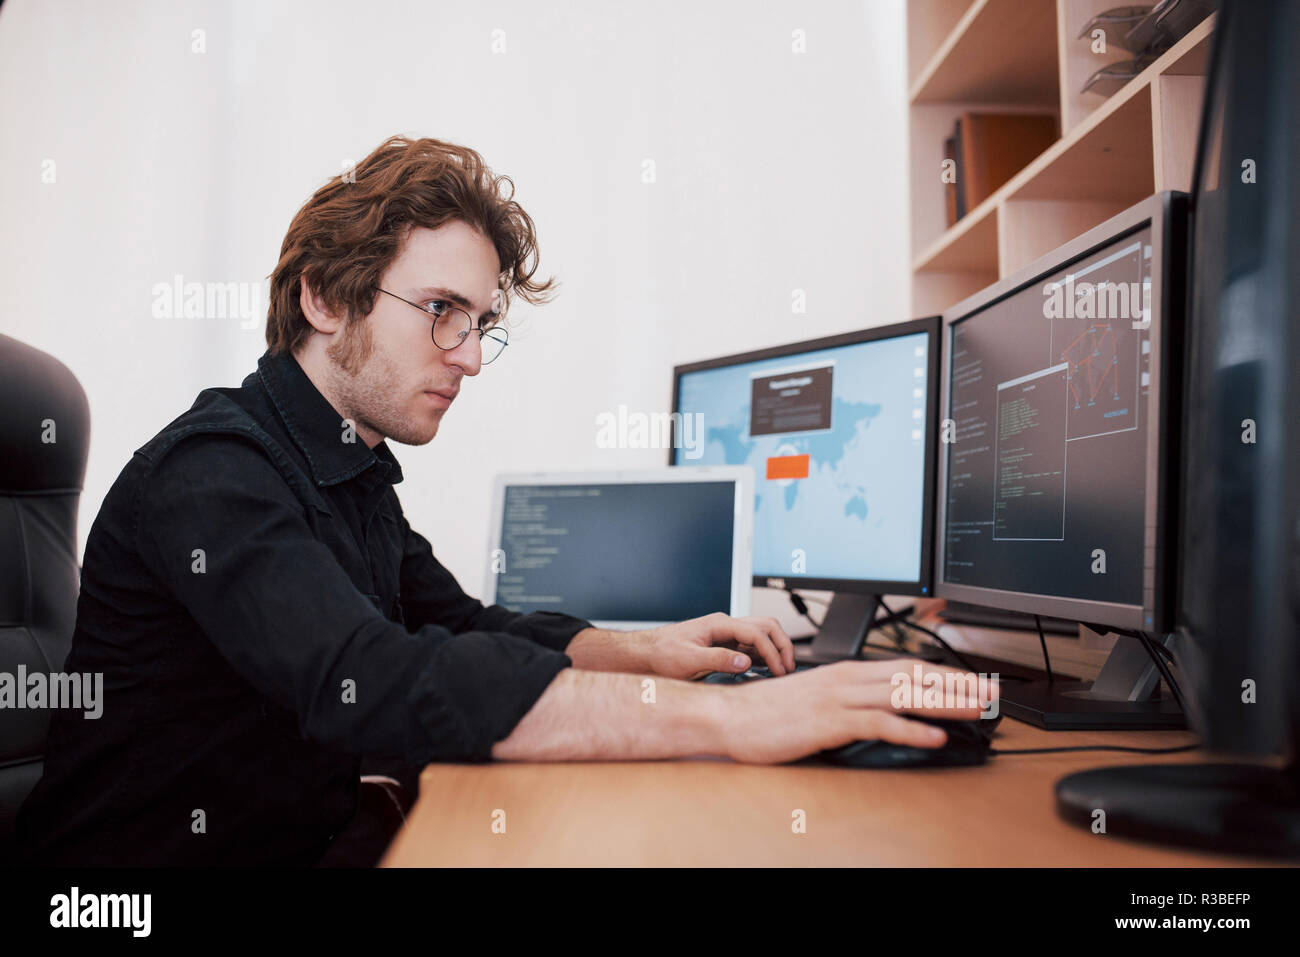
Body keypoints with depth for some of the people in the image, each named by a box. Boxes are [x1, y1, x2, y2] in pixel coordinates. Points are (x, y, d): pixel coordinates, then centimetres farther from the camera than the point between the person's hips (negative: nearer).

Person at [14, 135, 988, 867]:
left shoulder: (356, 473, 8)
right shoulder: (212, 469, -21)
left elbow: (465, 629, 12)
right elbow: (374, 688, -35)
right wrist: (728, 719, -39)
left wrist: (651, 649, -6)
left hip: (313, 841, 8)